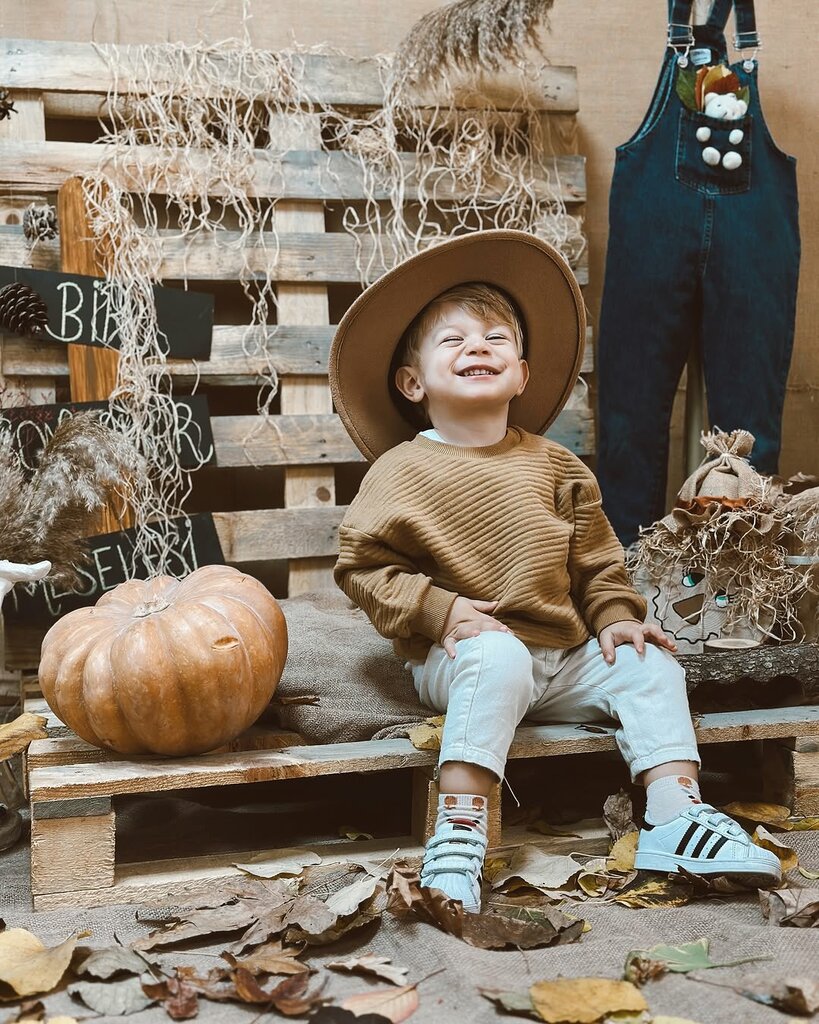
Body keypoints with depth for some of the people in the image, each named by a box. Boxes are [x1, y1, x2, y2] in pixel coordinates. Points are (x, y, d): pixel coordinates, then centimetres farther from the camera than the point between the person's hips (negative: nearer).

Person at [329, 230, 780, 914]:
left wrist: (615, 618, -3)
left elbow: (596, 560, 15)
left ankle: (675, 817, -12)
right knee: (499, 658, -36)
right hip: (464, 653, -5)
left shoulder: (556, 467, 10)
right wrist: (437, 610, -15)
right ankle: (459, 831, -39)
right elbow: (361, 564, -3)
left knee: (651, 665, -11)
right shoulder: (401, 471, -2)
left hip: (564, 659, 5)